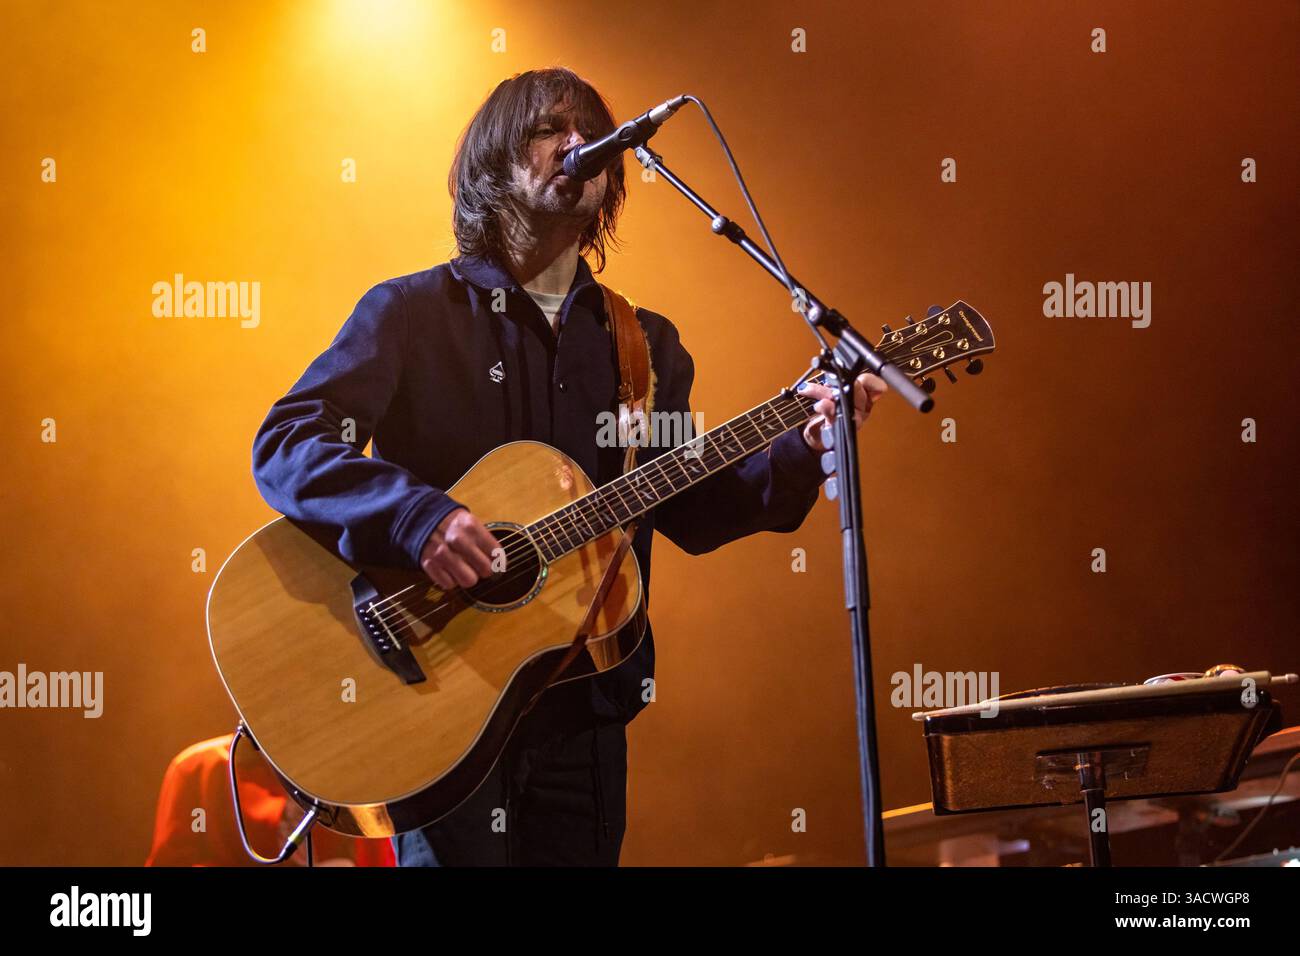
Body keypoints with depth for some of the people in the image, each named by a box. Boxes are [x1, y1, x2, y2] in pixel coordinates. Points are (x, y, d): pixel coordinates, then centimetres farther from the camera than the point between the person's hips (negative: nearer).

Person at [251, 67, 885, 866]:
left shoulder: (644, 344, 13)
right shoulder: (411, 314, -1)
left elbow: (690, 512, 8)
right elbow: (286, 445, -12)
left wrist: (800, 452, -9)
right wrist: (417, 518, -28)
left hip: (583, 708, 4)